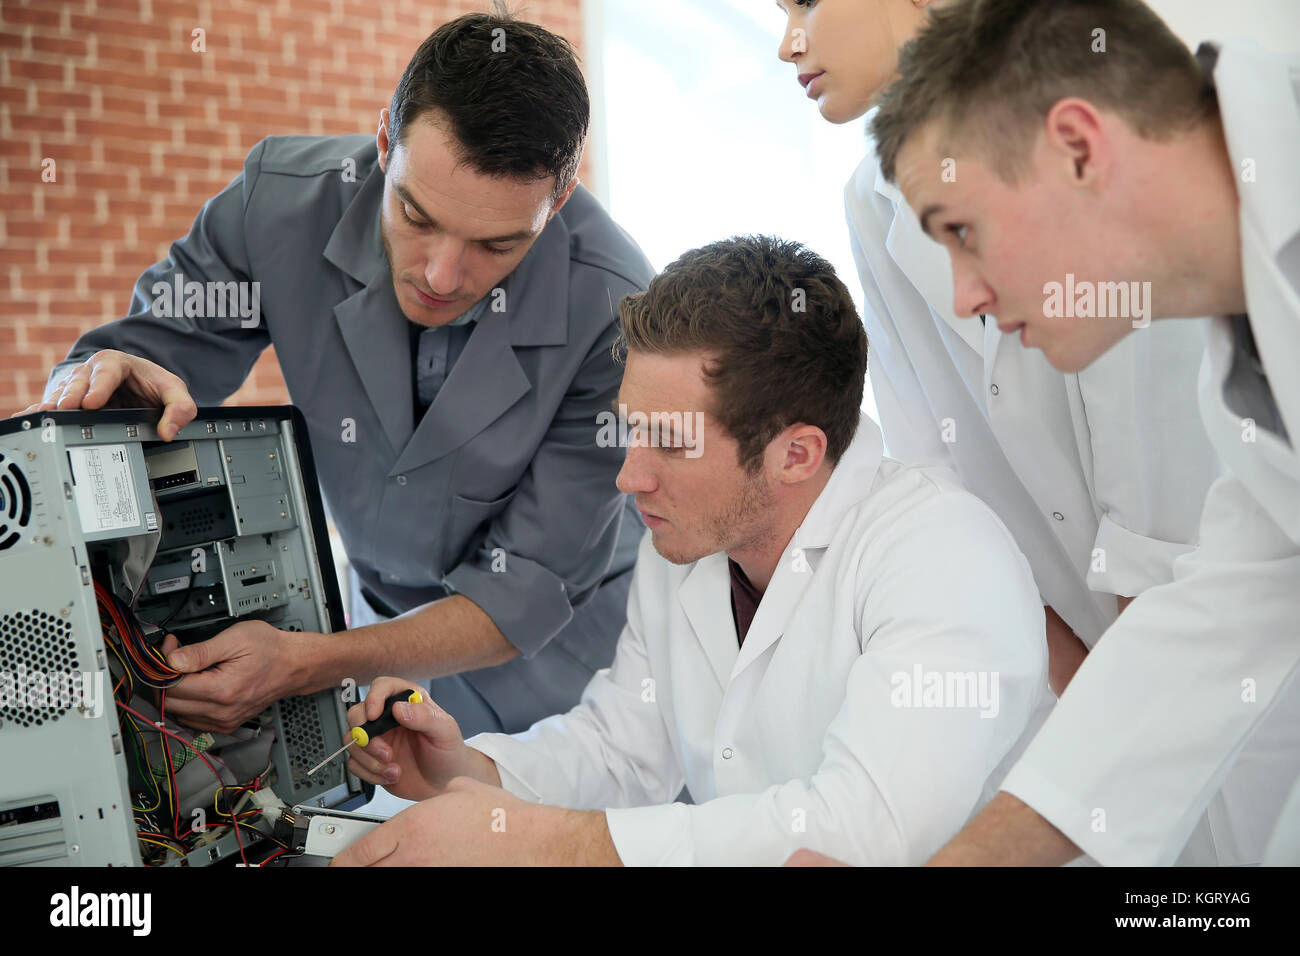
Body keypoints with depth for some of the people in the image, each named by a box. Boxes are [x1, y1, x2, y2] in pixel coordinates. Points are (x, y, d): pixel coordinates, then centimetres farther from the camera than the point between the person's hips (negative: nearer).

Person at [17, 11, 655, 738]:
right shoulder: (284, 197, -18)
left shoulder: (617, 309, -28)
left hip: (557, 654, -2)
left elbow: (529, 591, -24)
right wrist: (110, 380, -32)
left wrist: (301, 667, -34)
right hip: (389, 628, 2)